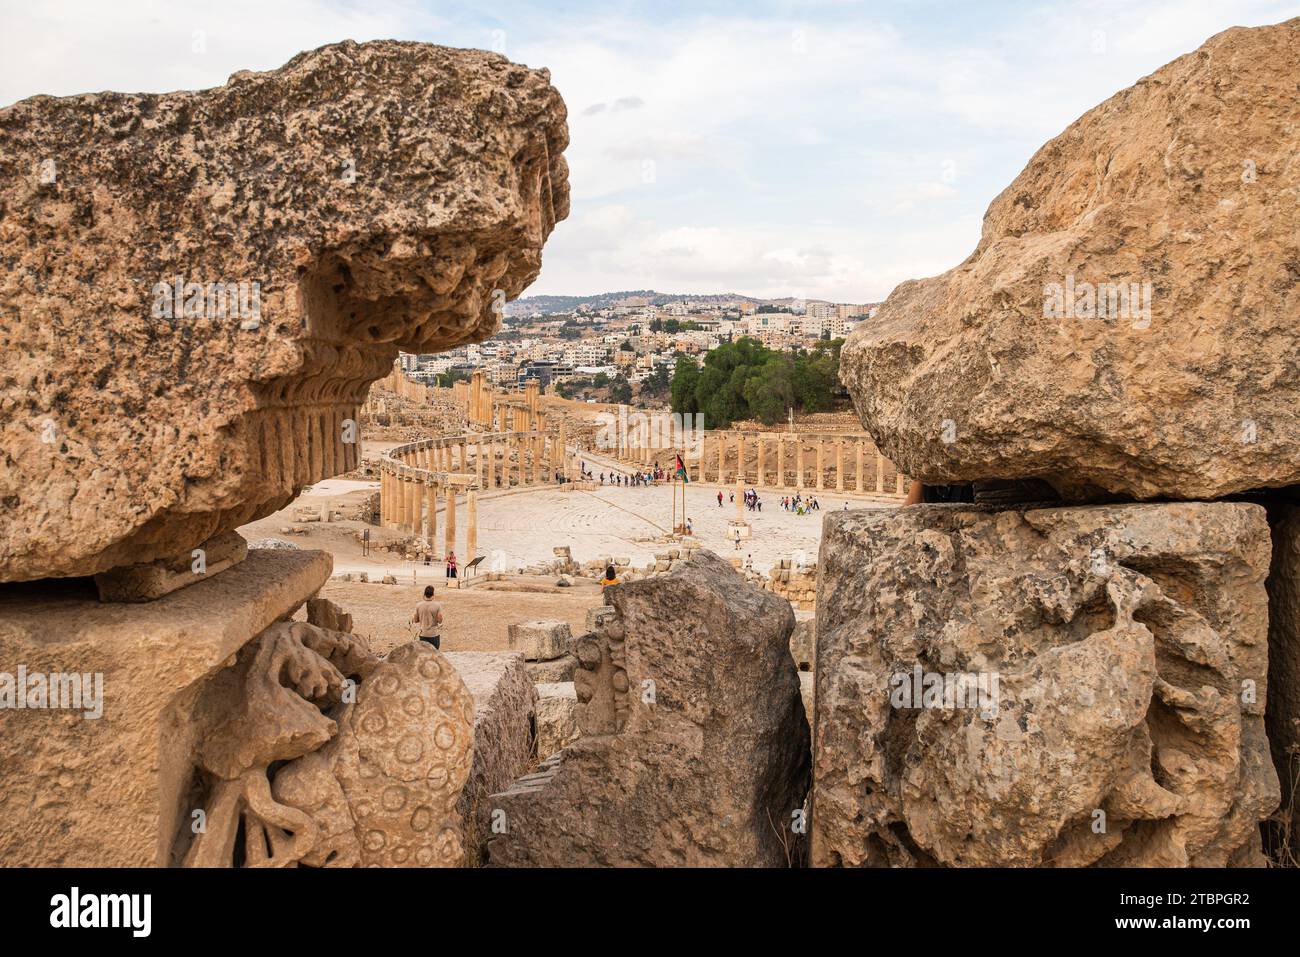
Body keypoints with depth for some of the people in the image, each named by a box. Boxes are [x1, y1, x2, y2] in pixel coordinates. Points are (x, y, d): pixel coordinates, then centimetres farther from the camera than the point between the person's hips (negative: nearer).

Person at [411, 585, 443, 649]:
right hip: (434, 634, -2)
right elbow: (440, 621, -9)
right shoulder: (437, 606, -13)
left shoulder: (418, 605, -7)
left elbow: (415, 620, -1)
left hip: (423, 635, 2)